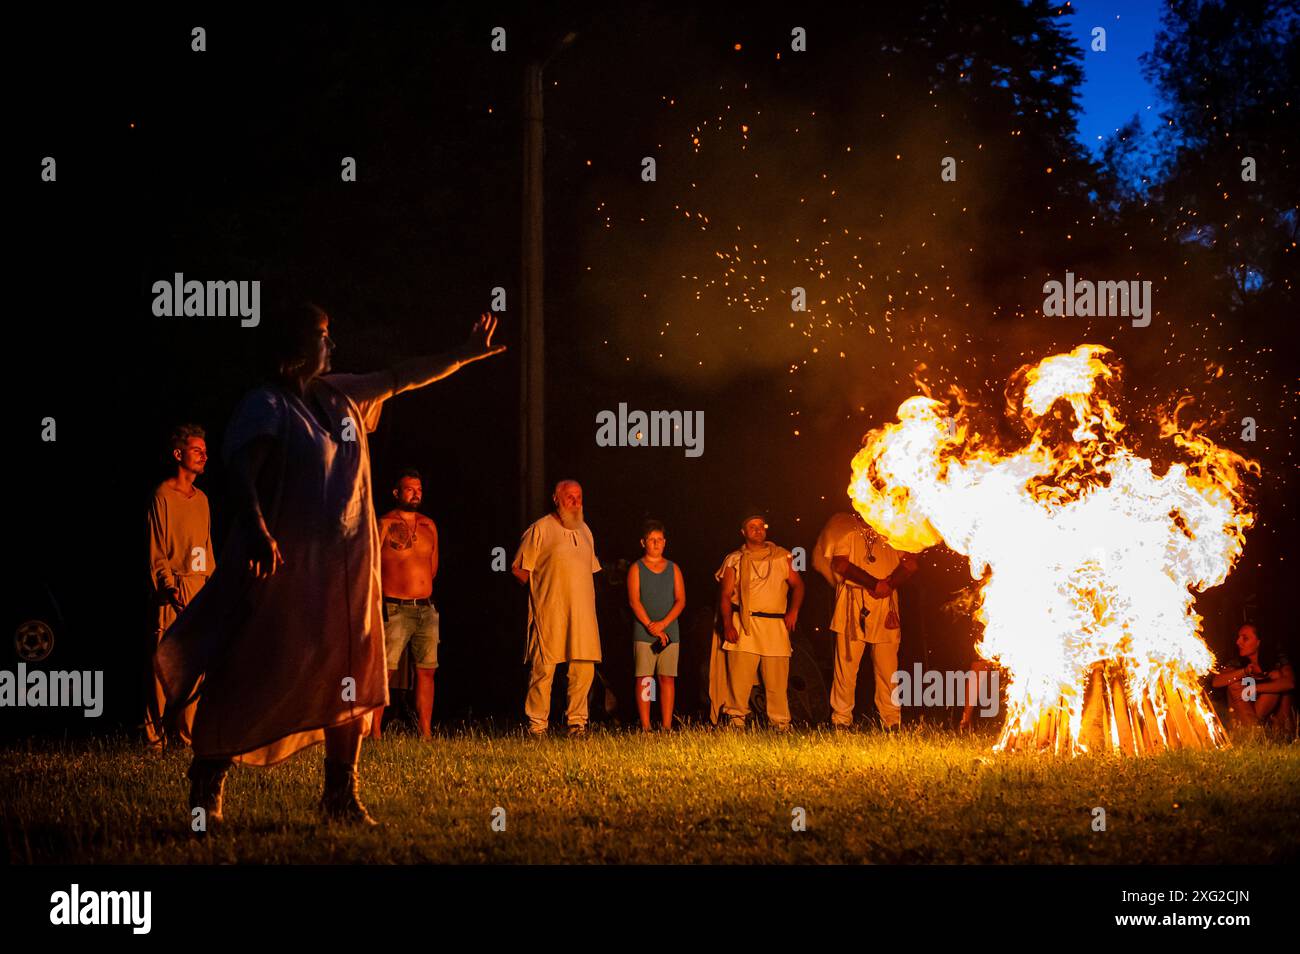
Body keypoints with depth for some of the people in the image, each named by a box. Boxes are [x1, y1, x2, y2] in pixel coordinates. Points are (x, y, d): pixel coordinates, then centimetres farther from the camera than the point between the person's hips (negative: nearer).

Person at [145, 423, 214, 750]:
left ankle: (185, 733, 9)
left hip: (200, 589, 7)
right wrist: (169, 585, -17)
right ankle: (156, 735, -6)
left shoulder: (201, 499, 18)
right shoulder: (163, 495, -3)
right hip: (174, 590, -7)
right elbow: (157, 550, -7)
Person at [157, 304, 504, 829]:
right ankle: (206, 790, 0)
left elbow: (403, 376, 26)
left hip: (346, 565, 7)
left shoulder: (340, 395, 15)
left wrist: (465, 354, 28)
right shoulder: (266, 405, -9)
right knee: (254, 675, -7)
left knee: (352, 681, 5)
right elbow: (242, 468, -23)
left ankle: (341, 795, 12)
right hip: (285, 565, -7)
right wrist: (258, 529, -37)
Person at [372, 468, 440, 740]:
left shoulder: (428, 525, 15)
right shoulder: (385, 524, -3)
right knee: (385, 672, -11)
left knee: (426, 671, 4)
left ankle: (426, 734, 8)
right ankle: (374, 733, -10)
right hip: (395, 611, -6)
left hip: (426, 609, 6)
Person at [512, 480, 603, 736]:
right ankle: (537, 723, -2)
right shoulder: (540, 529, -2)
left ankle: (577, 720, 10)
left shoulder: (584, 530, 19)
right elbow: (519, 569, -1)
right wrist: (538, 590, -1)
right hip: (549, 612, -6)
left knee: (584, 666, 1)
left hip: (582, 611, 6)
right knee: (544, 666, -7)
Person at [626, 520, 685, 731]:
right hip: (643, 633, -2)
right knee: (644, 679, -5)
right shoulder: (637, 569, 5)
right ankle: (645, 727, -5)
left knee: (667, 678, 0)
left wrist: (663, 623, -9)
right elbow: (634, 601, -3)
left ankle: (667, 726, 1)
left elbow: (681, 600, 5)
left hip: (670, 632, 2)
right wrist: (651, 626, -12)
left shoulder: (673, 569, 12)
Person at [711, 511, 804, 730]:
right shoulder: (734, 560, 11)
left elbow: (797, 584, 14)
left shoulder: (782, 557, 14)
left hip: (775, 626, 1)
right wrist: (727, 625, -5)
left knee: (777, 681, -2)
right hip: (743, 625, -1)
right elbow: (726, 595, 7)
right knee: (739, 679, -8)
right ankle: (736, 720, -2)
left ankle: (781, 725, 2)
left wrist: (794, 609, -4)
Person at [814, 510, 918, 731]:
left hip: (885, 600, 2)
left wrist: (889, 583, -10)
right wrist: (874, 583, -13)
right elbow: (840, 563, -5)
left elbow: (910, 563, 8)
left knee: (887, 665, 0)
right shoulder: (846, 526, 8)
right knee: (847, 661, -2)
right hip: (852, 603, -2)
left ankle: (892, 721, 4)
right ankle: (841, 720, 3)